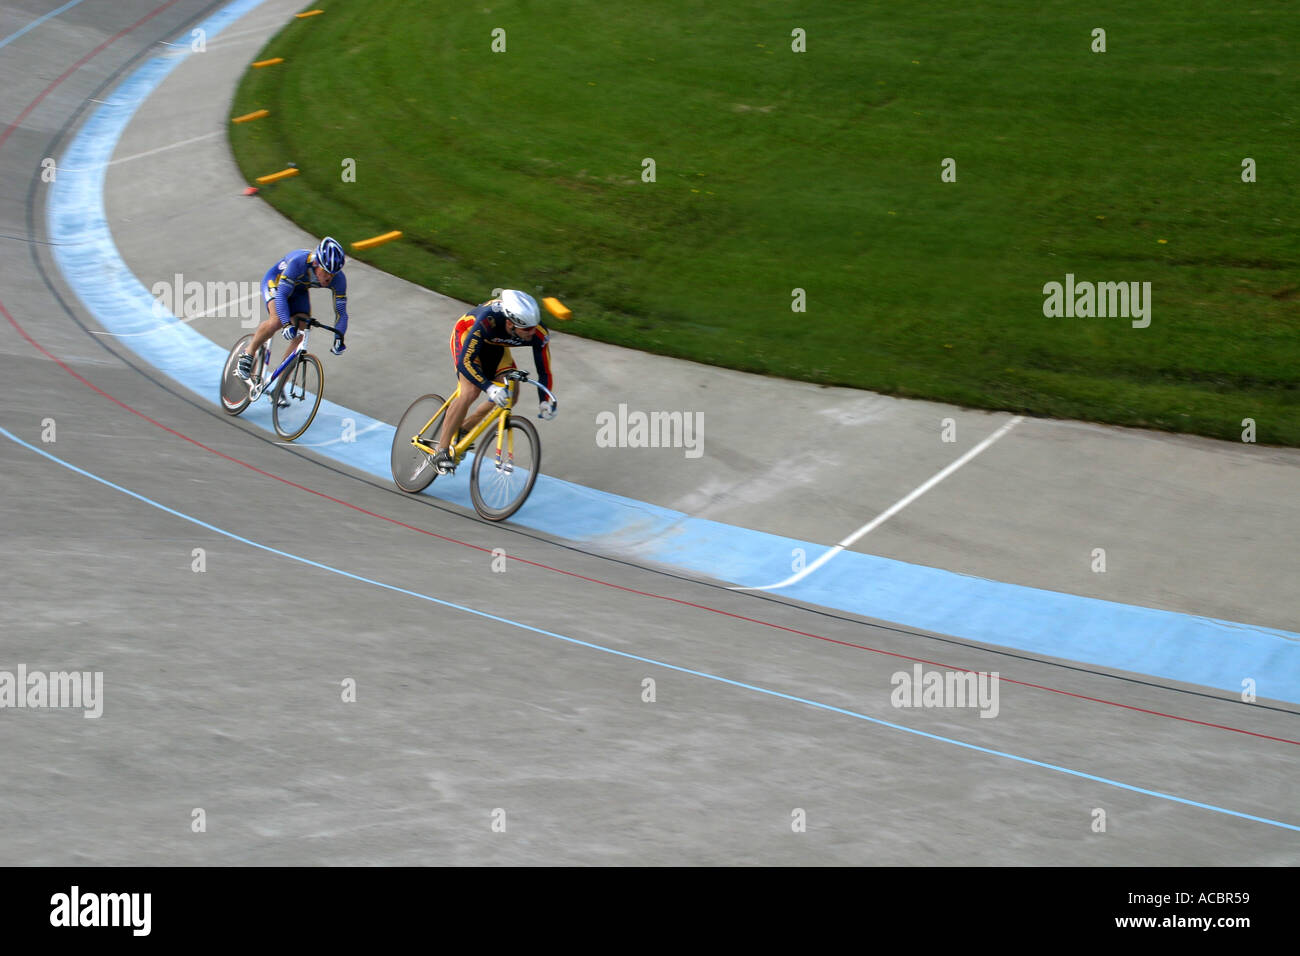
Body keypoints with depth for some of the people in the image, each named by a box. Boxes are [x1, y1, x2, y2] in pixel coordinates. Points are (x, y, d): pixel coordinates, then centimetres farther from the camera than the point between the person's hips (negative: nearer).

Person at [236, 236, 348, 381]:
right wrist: (287, 324, -54)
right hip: (275, 281, -4)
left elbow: (341, 312, -21)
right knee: (277, 320, -33)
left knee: (301, 336, -12)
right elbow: (281, 295, -41)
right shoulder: (298, 262, -40)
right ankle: (248, 355, -12)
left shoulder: (338, 279, -27)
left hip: (299, 291, 5)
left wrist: (339, 338, -37)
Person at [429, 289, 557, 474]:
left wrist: (546, 401, -31)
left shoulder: (539, 334, -32)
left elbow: (544, 371, -18)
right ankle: (441, 449, -11)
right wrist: (490, 388, -52)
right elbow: (465, 361, -41)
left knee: (510, 394, -11)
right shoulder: (488, 320, -44)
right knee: (471, 392, -24)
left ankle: (463, 428, 12)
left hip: (494, 345, 5)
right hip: (466, 334, -5)